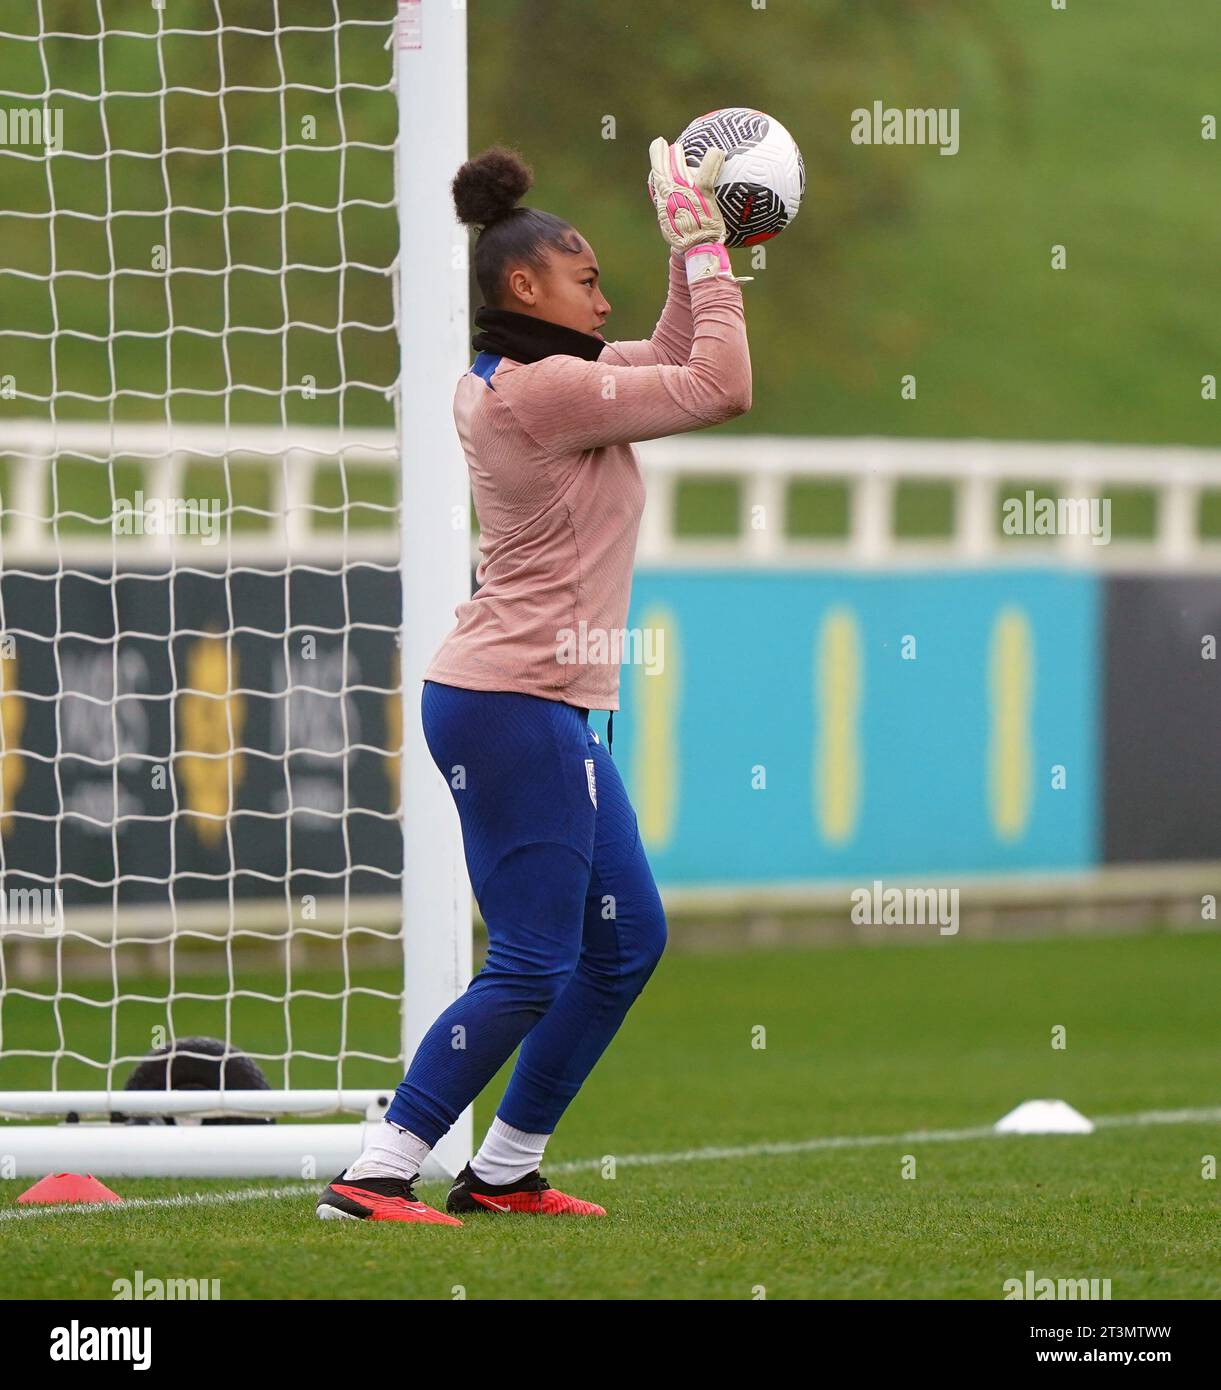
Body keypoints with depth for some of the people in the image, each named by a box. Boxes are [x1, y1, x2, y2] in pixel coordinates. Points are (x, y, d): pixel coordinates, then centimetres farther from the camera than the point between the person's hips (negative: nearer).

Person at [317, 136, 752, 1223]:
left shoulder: (508, 383, 13)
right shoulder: (543, 389, -16)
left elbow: (670, 361, 25)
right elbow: (722, 388, -14)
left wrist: (696, 249, 15)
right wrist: (702, 242, -7)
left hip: (549, 712, 11)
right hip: (516, 706, -11)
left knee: (628, 939, 16)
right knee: (531, 969, -9)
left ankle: (504, 1170, 20)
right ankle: (374, 1176, -9)